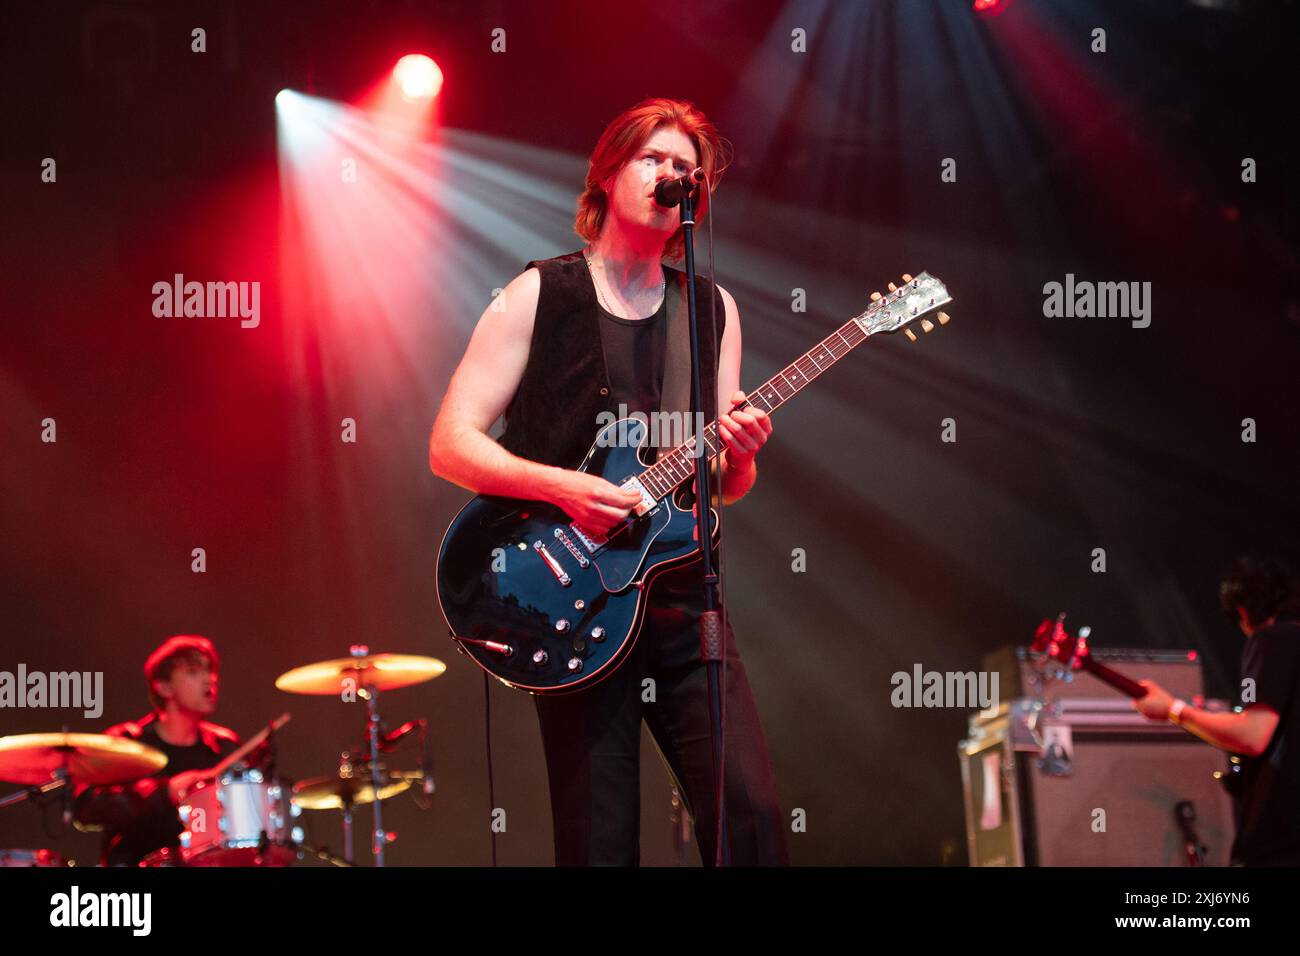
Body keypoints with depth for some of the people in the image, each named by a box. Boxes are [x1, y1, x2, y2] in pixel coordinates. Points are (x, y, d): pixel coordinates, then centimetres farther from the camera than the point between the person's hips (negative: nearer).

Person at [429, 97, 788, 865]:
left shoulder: (714, 309, 12)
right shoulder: (540, 296, 0)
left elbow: (724, 485, 14)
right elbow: (452, 443, -6)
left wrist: (738, 458, -9)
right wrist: (561, 487, -20)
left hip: (683, 603, 3)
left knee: (754, 816, -11)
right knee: (601, 843, -5)